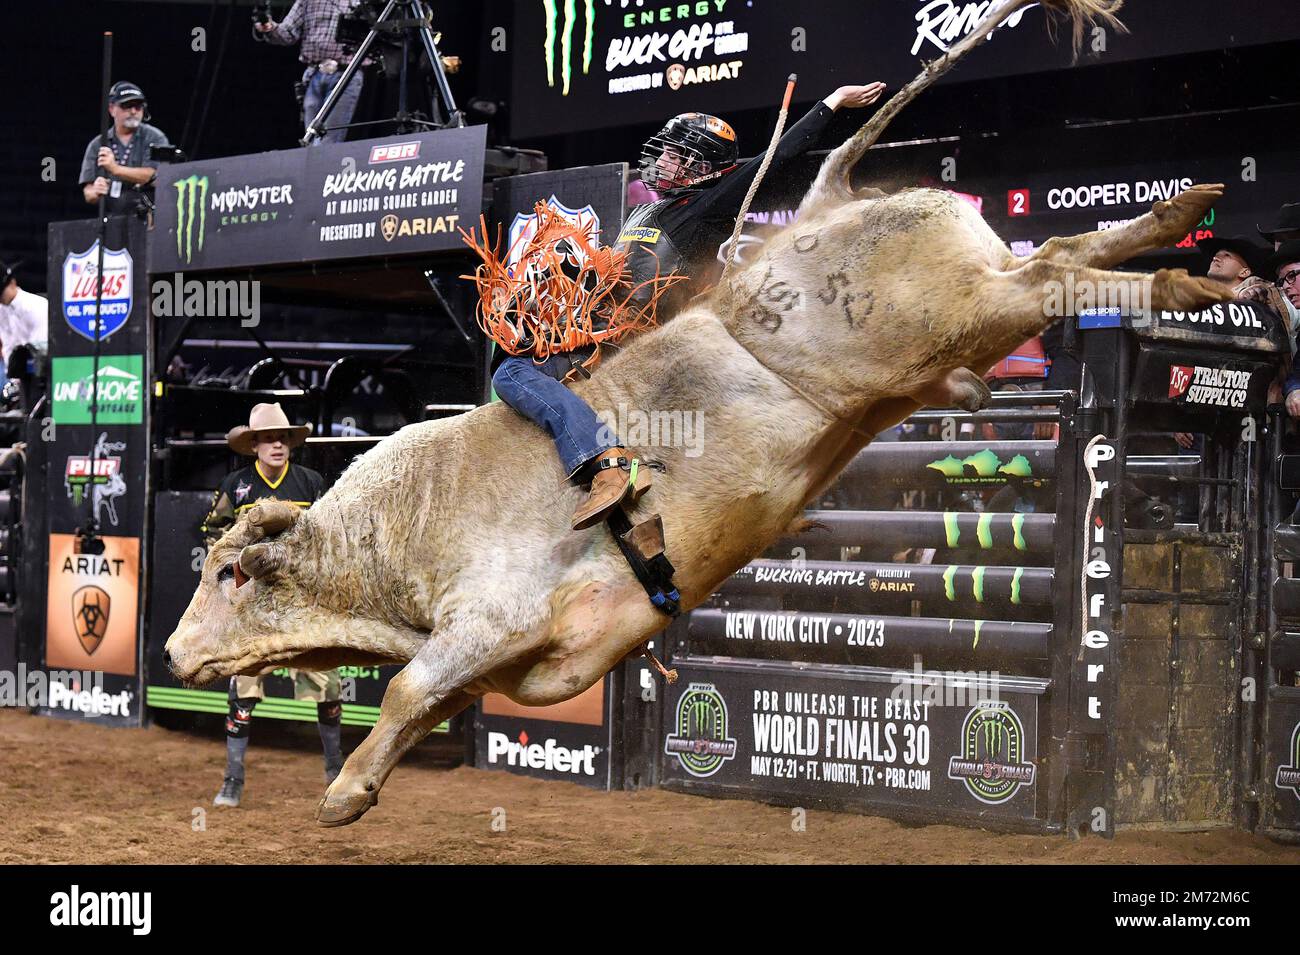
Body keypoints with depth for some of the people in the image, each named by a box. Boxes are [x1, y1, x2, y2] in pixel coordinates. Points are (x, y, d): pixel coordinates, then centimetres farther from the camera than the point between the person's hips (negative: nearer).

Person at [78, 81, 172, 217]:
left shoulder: (155, 138, 6)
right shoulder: (97, 145, 14)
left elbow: (151, 175, -8)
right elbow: (87, 193, 10)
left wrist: (116, 169, -17)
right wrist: (95, 192, -13)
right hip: (111, 220, 3)